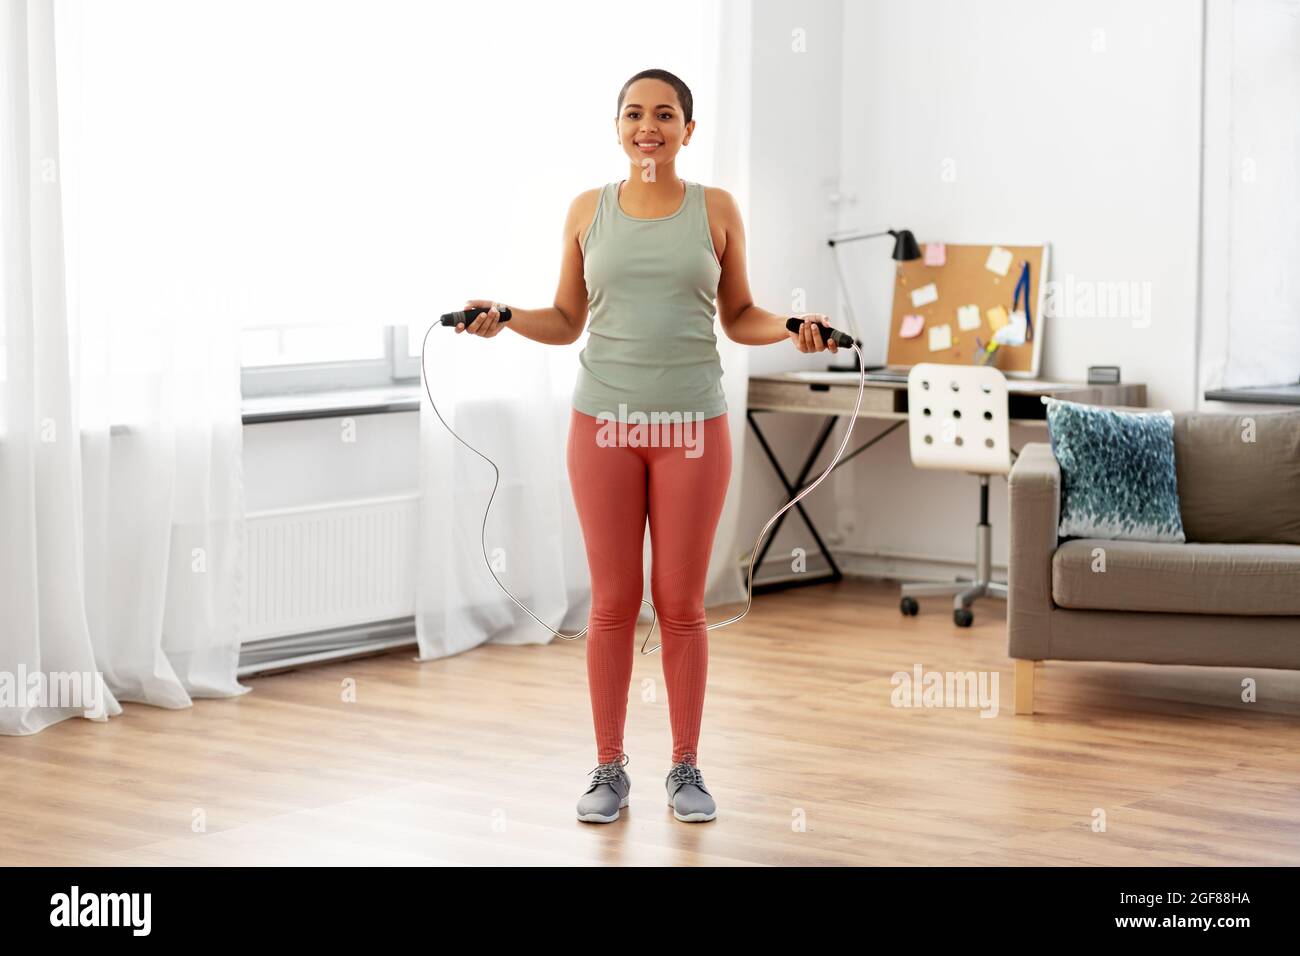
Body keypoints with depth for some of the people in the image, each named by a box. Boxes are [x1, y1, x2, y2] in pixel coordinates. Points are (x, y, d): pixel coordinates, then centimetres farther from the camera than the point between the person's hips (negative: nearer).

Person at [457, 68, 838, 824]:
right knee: (613, 604, 3)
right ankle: (610, 770, 12)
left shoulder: (717, 209, 3)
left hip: (693, 427, -1)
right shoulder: (588, 211, 5)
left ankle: (687, 769, 15)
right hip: (603, 423, 1)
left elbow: (740, 317, 8)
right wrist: (506, 318, -8)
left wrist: (789, 329, -11)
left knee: (681, 604, 4)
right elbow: (567, 322, 9)